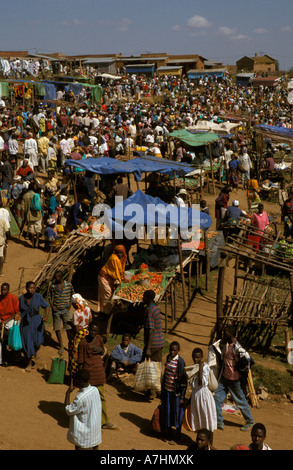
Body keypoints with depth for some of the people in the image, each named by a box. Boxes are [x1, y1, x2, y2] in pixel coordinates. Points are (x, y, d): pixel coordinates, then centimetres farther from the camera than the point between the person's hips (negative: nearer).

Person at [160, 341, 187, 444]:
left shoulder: (180, 362, -19)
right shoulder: (168, 357, 2)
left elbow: (183, 381, -16)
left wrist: (182, 397, -15)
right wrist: (162, 390, 19)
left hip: (175, 392, -7)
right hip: (167, 390, 7)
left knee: (176, 413, 6)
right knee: (166, 413, 16)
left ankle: (177, 436, 22)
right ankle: (168, 435, 33)